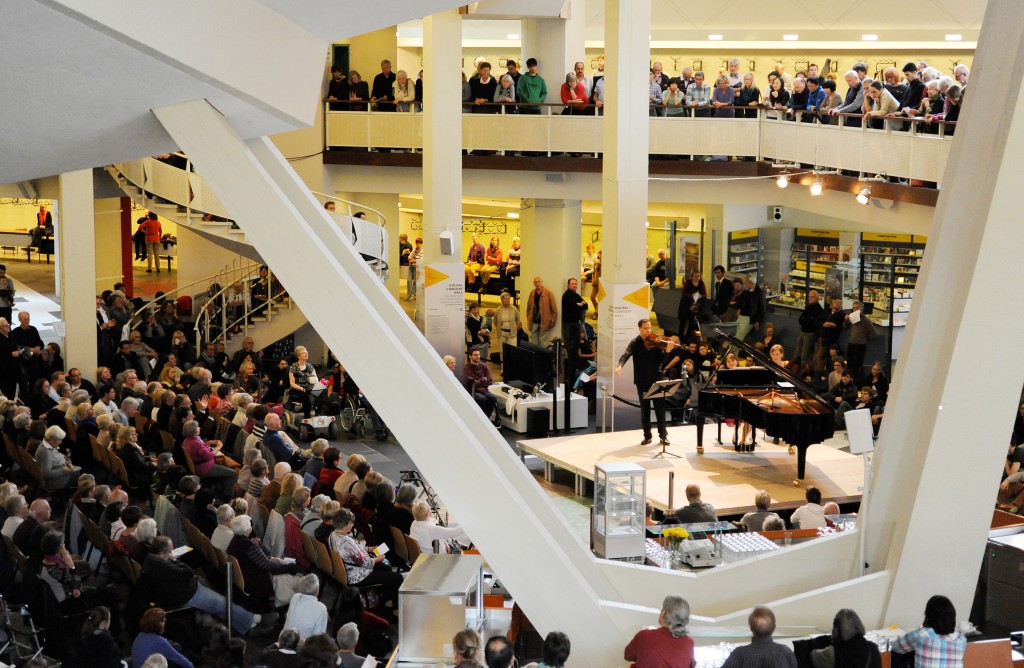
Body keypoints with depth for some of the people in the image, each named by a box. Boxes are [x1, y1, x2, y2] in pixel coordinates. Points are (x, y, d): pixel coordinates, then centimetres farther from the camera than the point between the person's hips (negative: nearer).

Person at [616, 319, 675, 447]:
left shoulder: (655, 341, 1)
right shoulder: (635, 343, -2)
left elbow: (660, 359, -5)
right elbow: (626, 355, -18)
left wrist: (667, 351, -25)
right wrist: (620, 365, -38)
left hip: (656, 379, 0)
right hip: (642, 381, 0)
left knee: (660, 408, 2)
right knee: (644, 409, 7)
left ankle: (663, 435, 9)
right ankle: (647, 436, 16)